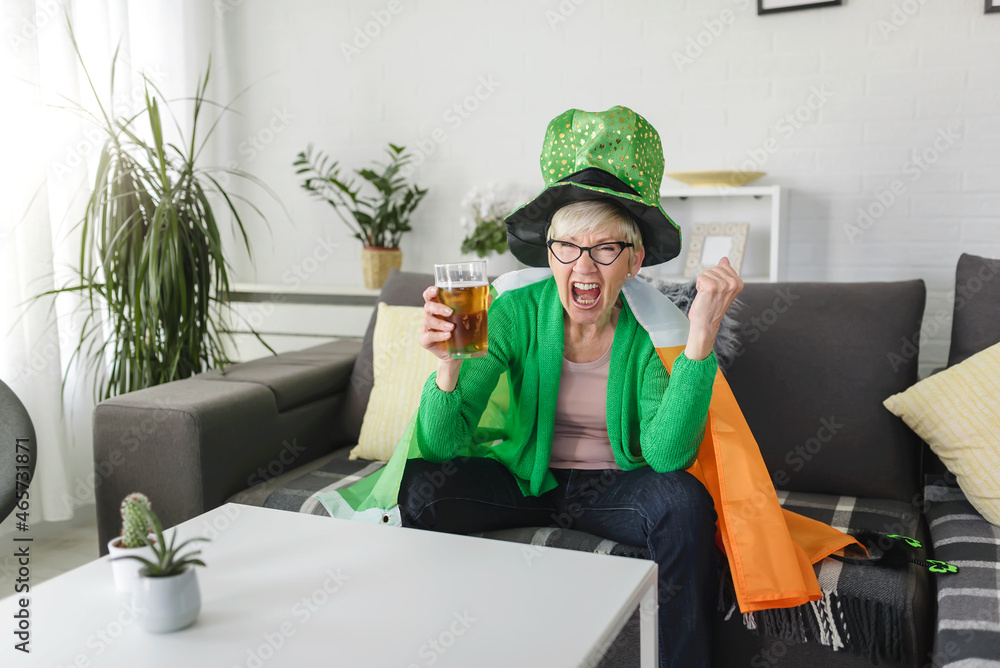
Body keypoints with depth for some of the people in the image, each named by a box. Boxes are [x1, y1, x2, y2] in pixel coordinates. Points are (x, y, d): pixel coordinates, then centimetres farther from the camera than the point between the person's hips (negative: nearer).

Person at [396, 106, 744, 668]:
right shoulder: (517, 312, -13)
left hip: (612, 488, 0)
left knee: (685, 499, -30)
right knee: (419, 485, -23)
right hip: (525, 480, 1)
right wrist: (449, 365, -38)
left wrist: (701, 337, -36)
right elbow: (443, 444, -16)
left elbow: (667, 456, -27)